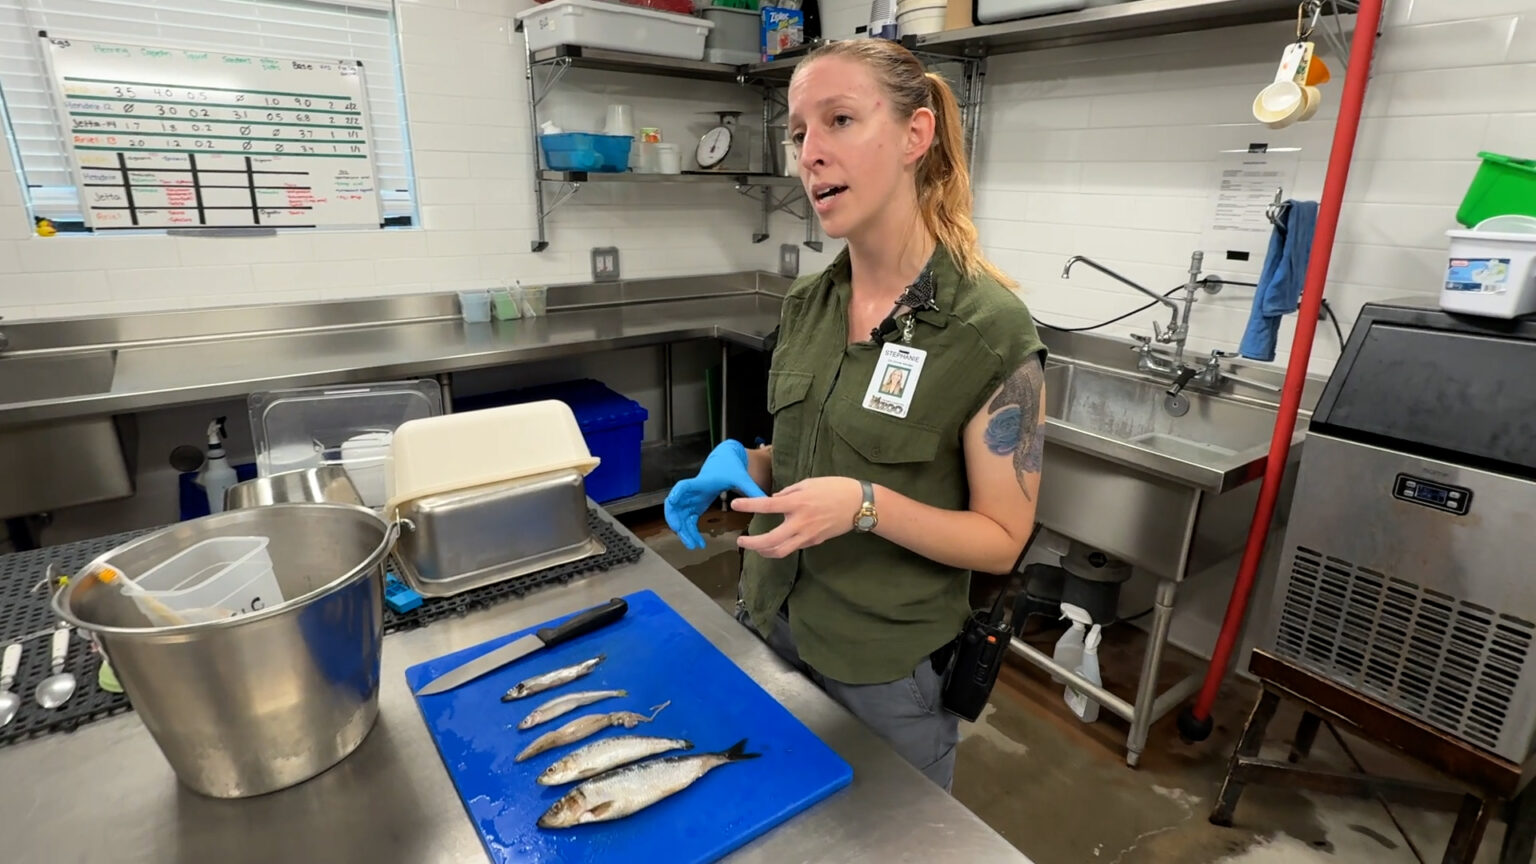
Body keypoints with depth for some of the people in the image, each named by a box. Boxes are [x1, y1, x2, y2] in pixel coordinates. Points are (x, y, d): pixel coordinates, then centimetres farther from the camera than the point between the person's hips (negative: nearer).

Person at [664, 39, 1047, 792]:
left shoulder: (992, 329, -20)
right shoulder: (805, 306, -2)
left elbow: (1001, 539, -15)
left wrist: (867, 506, -29)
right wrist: (738, 461, -10)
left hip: (885, 669, -5)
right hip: (768, 627, 6)